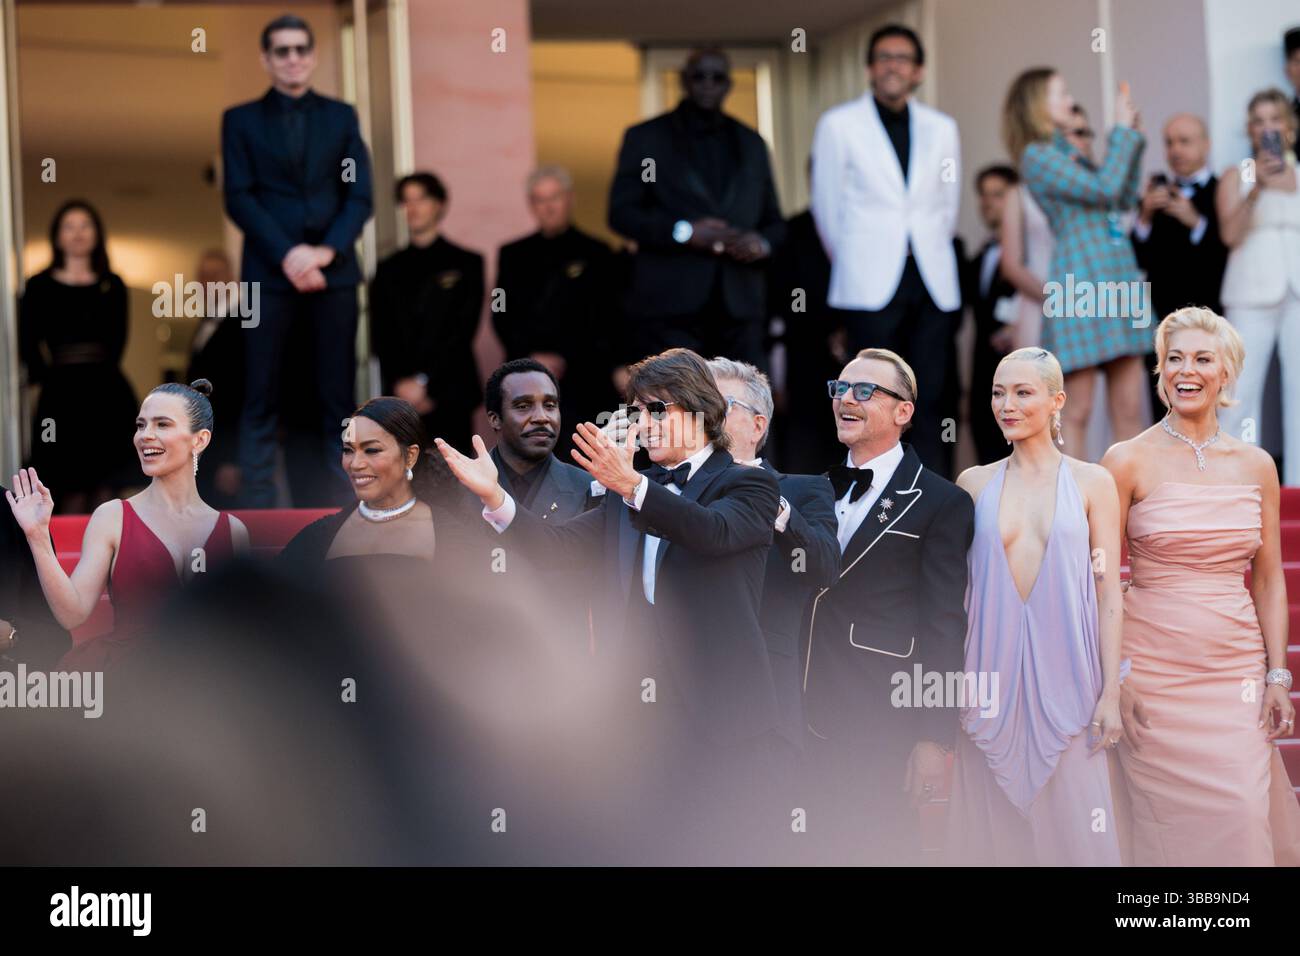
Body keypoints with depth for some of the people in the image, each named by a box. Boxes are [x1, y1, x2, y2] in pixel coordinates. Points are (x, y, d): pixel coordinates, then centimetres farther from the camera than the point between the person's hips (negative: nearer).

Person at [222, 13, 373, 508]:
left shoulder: (341, 116, 13)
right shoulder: (240, 119, 8)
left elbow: (360, 196, 5)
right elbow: (238, 198, -2)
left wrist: (327, 251, -11)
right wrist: (287, 255, -14)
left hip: (334, 272, 2)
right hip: (268, 274, -1)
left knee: (337, 395, 2)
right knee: (261, 399, -3)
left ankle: (340, 504, 5)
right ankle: (258, 508, -1)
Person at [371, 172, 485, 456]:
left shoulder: (466, 263, 6)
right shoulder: (389, 269, 15)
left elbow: (462, 332, -2)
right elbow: (380, 334, 8)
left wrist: (424, 382, -9)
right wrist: (400, 383, -7)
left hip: (449, 394, -2)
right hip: (402, 396, 2)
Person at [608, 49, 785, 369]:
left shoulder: (751, 144, 19)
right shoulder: (646, 138, 8)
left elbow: (773, 220, 20)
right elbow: (621, 212, 0)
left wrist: (763, 243, -5)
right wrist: (683, 231, -15)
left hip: (739, 306, 3)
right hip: (669, 305, -3)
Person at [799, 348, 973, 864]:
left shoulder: (941, 503, -3)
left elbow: (943, 627, -8)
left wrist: (934, 738, -11)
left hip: (884, 725, -5)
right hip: (814, 723, 5)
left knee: (879, 851, 0)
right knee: (829, 849, 8)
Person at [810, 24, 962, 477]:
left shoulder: (942, 128, 11)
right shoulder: (838, 125, 2)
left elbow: (949, 205, 17)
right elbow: (827, 207, 5)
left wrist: (927, 253, 15)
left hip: (933, 282, 3)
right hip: (872, 285, -3)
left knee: (933, 401, 1)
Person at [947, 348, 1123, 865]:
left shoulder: (1092, 482, 3)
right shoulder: (974, 483, 7)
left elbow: (1108, 592, 1)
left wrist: (1111, 693, -5)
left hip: (1066, 668, -1)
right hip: (993, 669, 2)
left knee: (1070, 823, 2)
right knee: (995, 825, 6)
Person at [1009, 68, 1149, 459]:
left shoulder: (1068, 154, 20)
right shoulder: (1037, 155, -5)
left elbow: (1125, 197, 23)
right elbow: (1105, 189, -14)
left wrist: (1133, 136, 17)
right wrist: (1123, 131, -3)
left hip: (1119, 278, 8)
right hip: (1080, 284, -8)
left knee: (1129, 409, 5)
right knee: (1077, 411, -5)